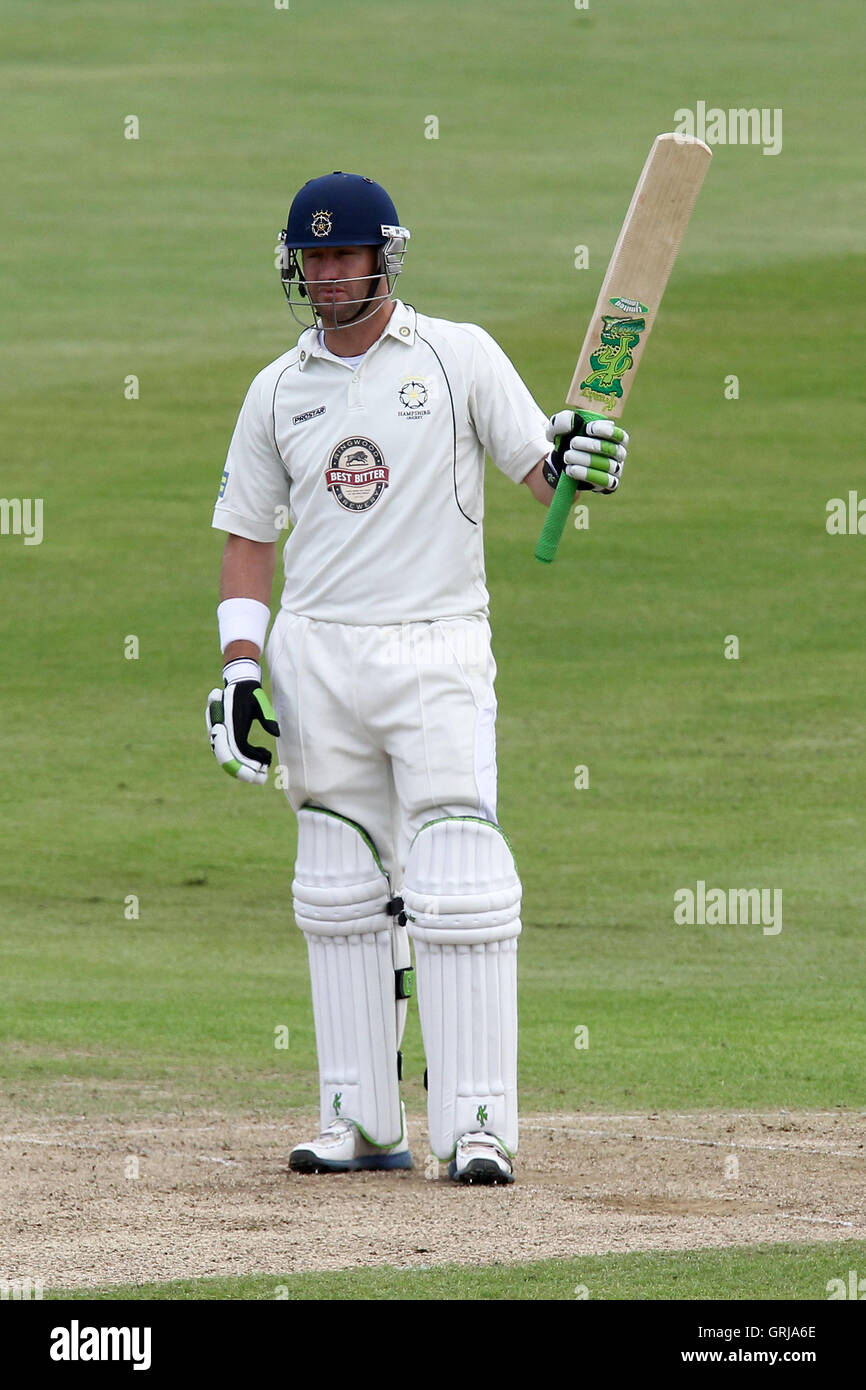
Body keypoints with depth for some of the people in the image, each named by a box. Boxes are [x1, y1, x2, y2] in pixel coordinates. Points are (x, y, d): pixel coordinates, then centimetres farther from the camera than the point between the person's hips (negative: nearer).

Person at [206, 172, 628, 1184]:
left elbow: (541, 473, -1)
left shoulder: (460, 357, 1)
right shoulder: (278, 389, 10)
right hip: (315, 661, 4)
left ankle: (476, 1125, -10)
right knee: (339, 892, 7)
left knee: (459, 891, -11)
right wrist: (239, 669, 4)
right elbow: (247, 533, 14)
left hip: (438, 652, -4)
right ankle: (361, 1121, 13)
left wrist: (576, 463, -25)